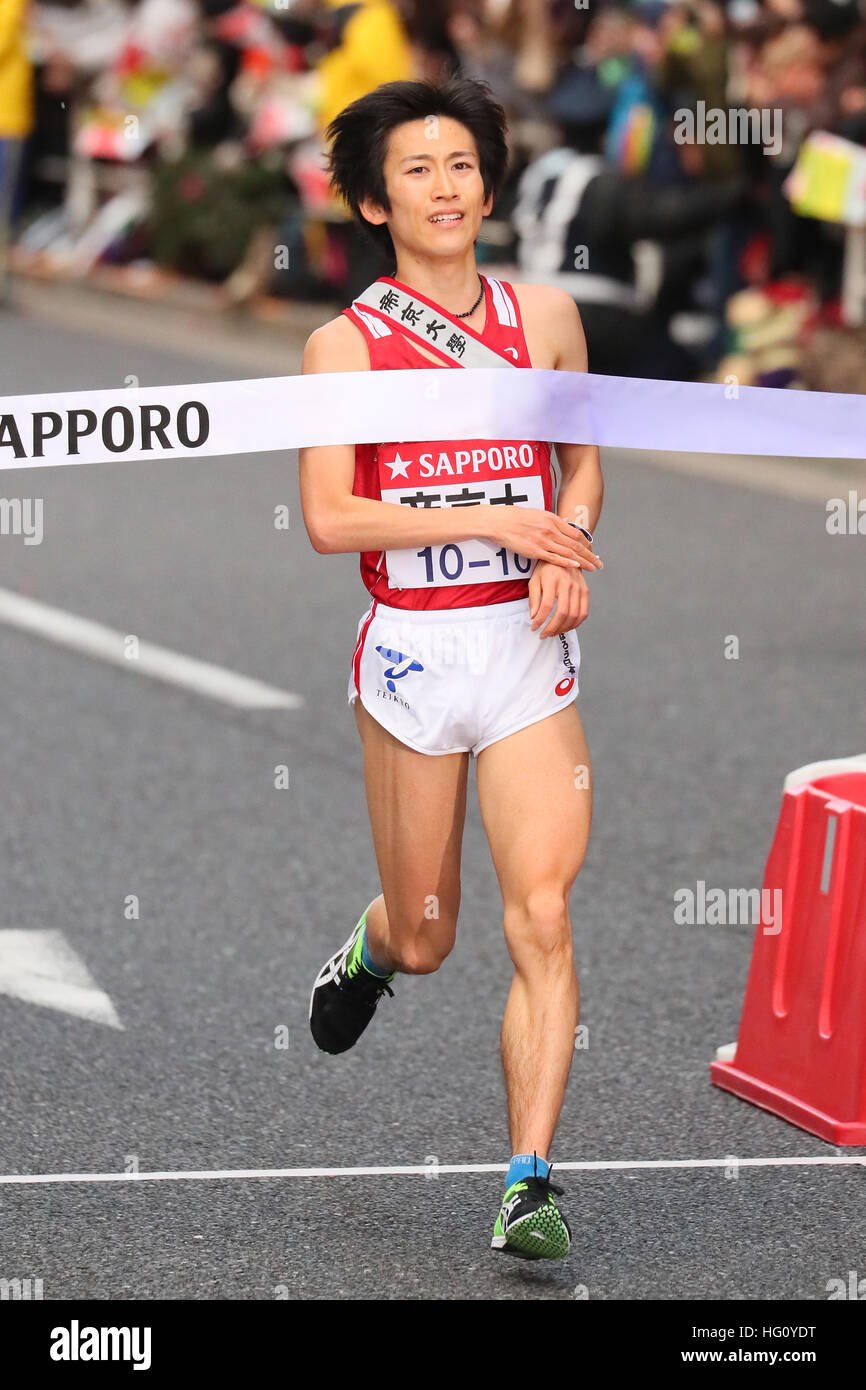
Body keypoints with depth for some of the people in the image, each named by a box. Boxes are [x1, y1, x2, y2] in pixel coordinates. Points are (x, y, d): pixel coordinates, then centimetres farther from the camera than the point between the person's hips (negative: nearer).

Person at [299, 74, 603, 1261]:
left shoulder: (545, 317, 5)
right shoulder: (344, 345, -4)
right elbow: (329, 518, -12)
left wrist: (570, 548, -1)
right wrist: (496, 523, -18)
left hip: (530, 646, 1)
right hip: (411, 648, -1)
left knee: (543, 918, -13)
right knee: (426, 937, 11)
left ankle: (530, 1184, -10)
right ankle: (370, 948, 49)